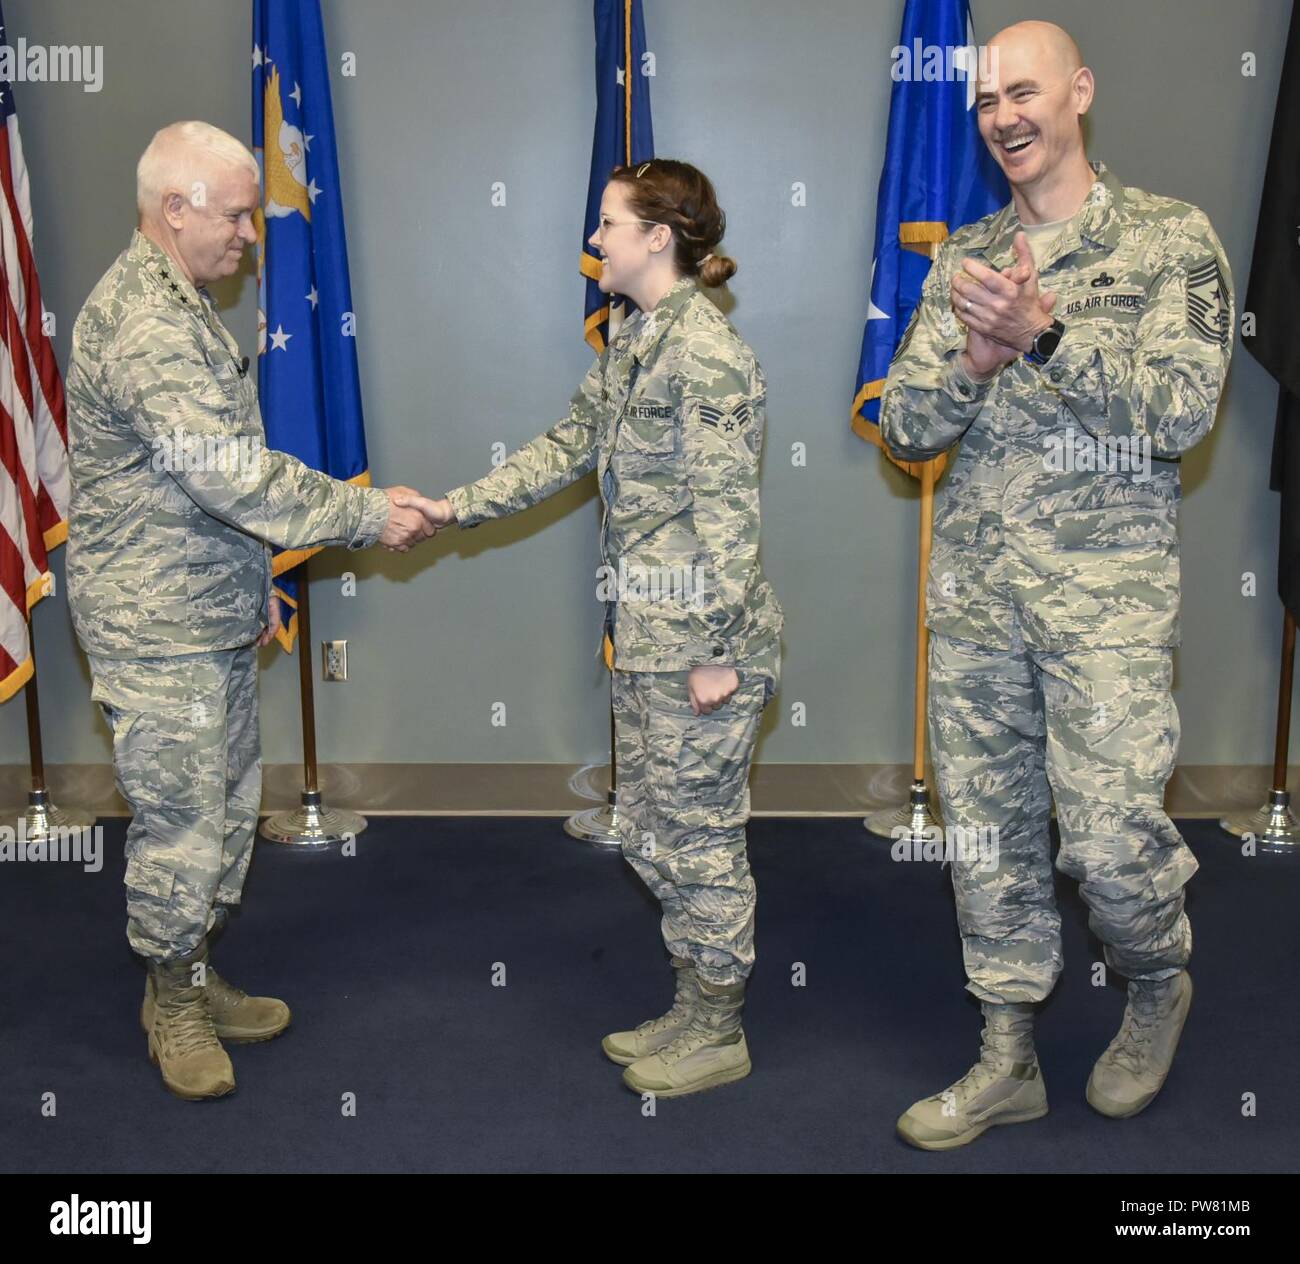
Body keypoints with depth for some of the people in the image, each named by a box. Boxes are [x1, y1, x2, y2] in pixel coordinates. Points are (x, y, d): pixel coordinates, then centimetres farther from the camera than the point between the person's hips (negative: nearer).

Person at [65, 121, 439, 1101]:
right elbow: (234, 474, -27)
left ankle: (196, 978, 33)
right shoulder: (144, 324, -21)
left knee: (227, 809, 17)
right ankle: (173, 1002, 22)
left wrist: (254, 577, 21)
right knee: (180, 819, 3)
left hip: (217, 614, 10)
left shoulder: (183, 303, 13)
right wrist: (367, 515, -19)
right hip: (158, 629, -10)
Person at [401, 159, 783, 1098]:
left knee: (699, 835, 3)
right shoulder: (631, 347, 13)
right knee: (652, 832, 17)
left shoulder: (706, 351, -16)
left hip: (702, 642, -10)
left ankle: (719, 1035, 21)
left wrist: (718, 652, -20)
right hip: (647, 639, 10)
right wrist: (455, 508, 12)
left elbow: (727, 509, -20)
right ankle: (696, 1009, 33)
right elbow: (565, 451, 18)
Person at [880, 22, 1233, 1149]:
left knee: (1109, 836, -4)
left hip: (1107, 593, -4)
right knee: (987, 829, 10)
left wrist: (1045, 333, -21)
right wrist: (973, 361, -14)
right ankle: (1008, 1060, 26)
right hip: (973, 590, 4)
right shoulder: (964, 260, 12)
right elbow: (906, 425, 6)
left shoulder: (1171, 237, 0)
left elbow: (1183, 411, -12)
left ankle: (1160, 983, 31)